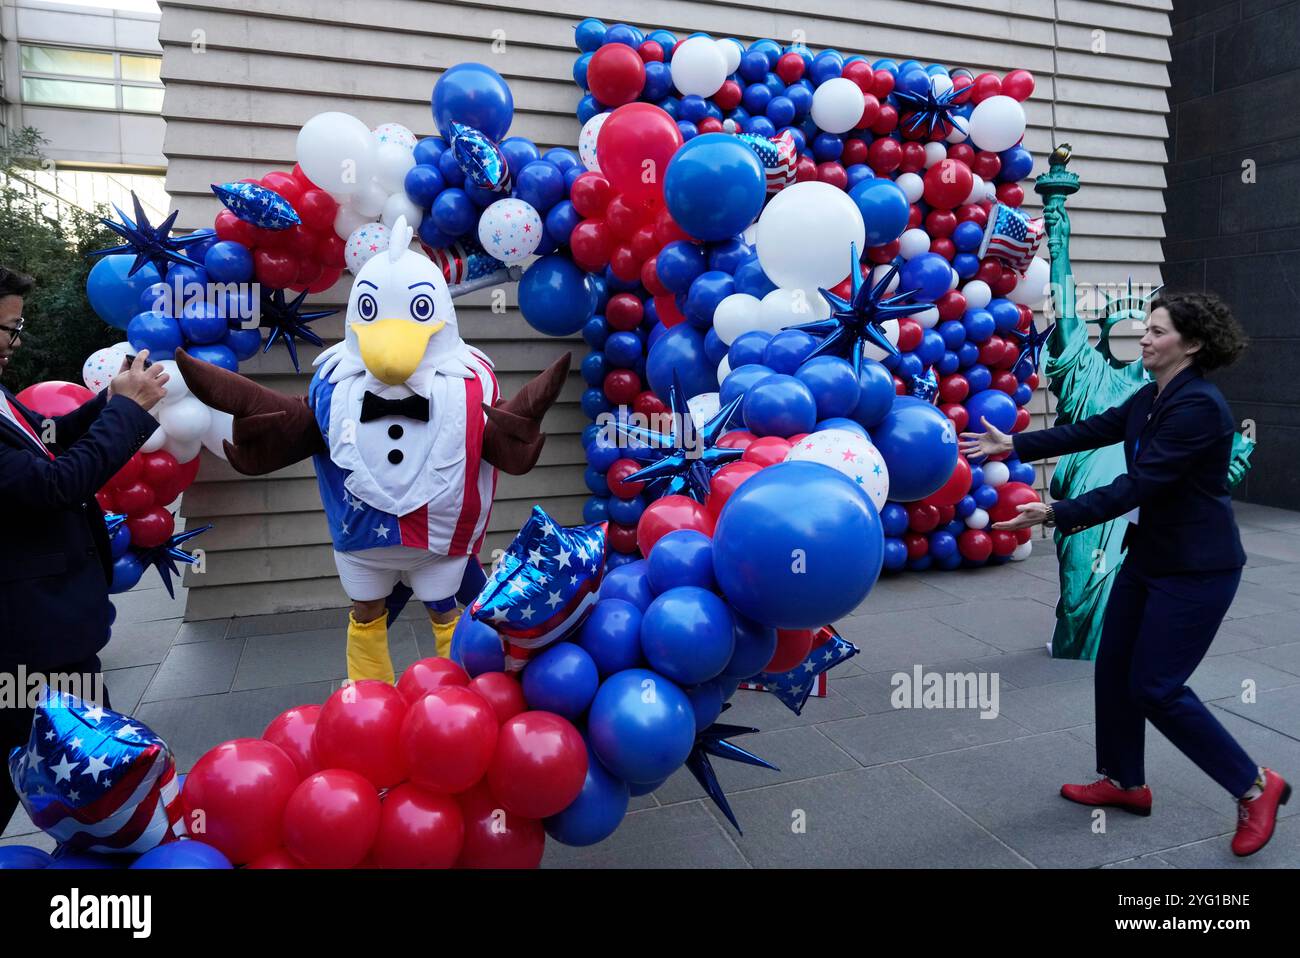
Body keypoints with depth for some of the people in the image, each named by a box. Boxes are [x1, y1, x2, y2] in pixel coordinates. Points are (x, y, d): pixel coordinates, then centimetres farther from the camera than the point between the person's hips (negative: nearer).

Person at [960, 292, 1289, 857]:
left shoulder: (1199, 406, -22)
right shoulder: (1152, 397, 6)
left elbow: (1139, 483, -28)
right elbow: (1091, 430, 6)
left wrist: (1056, 514, -31)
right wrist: (1014, 446, 0)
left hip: (1196, 568, -9)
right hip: (1149, 555, 9)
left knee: (1156, 687, -3)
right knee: (1114, 668, 12)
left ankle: (1255, 786, 17)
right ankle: (1125, 782, 29)